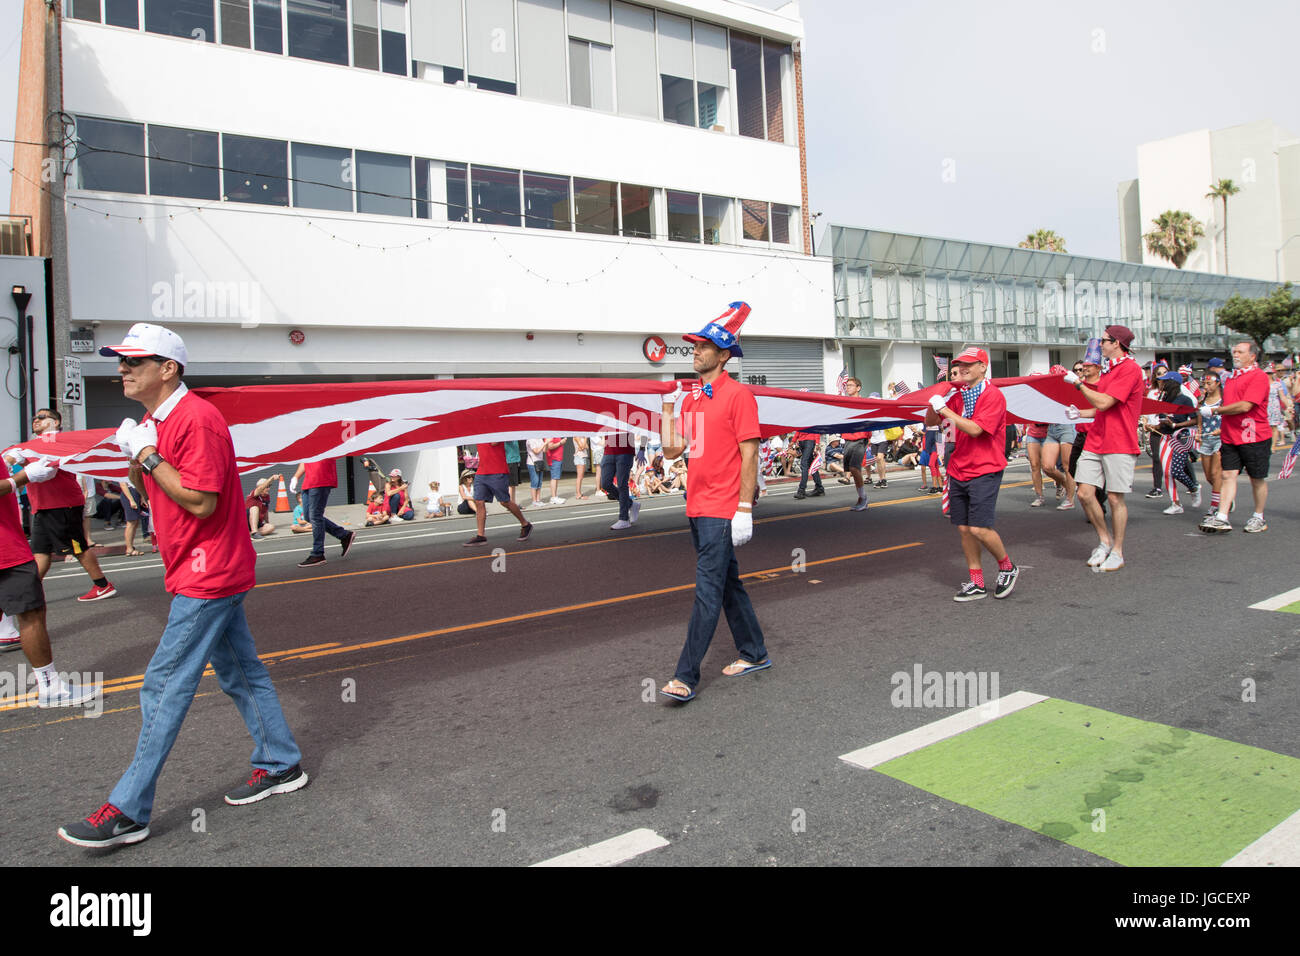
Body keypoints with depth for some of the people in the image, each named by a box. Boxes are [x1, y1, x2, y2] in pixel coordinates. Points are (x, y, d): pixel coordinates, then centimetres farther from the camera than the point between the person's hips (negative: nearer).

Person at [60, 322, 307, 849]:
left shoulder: (197, 419, -19)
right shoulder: (156, 421, 13)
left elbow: (201, 502, -23)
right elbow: (143, 488, 18)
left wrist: (150, 455, -18)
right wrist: (134, 456, 0)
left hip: (207, 576, -10)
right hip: (214, 573, 10)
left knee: (164, 687, -5)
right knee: (240, 672, 16)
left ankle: (128, 811, 5)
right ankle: (280, 765, 28)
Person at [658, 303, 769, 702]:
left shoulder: (738, 394, -9)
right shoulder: (691, 397, 14)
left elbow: (749, 453, -13)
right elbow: (672, 449, 13)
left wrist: (745, 509, -17)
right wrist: (668, 407, 8)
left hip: (722, 511, -9)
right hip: (697, 506, 9)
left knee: (708, 590, -8)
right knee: (728, 583, 17)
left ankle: (686, 676, -6)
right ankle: (754, 654, 30)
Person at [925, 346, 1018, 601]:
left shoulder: (992, 396, -10)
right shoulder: (958, 395, 11)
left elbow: (975, 429, -21)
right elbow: (930, 422, 13)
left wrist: (945, 410, -18)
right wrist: (934, 404, -7)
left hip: (984, 472, -7)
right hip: (958, 472, 7)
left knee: (979, 528, -13)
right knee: (964, 528, 5)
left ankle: (1008, 568, 13)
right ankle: (977, 584, 15)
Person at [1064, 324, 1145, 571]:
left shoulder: (1130, 369, -11)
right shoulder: (1109, 370, 18)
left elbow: (1103, 403, -18)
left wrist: (1078, 383, -8)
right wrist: (1080, 413, 14)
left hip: (1119, 444, -8)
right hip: (1095, 441, 8)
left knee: (1115, 498, -1)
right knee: (1085, 493, 2)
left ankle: (1117, 552, 12)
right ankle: (1104, 541, 19)